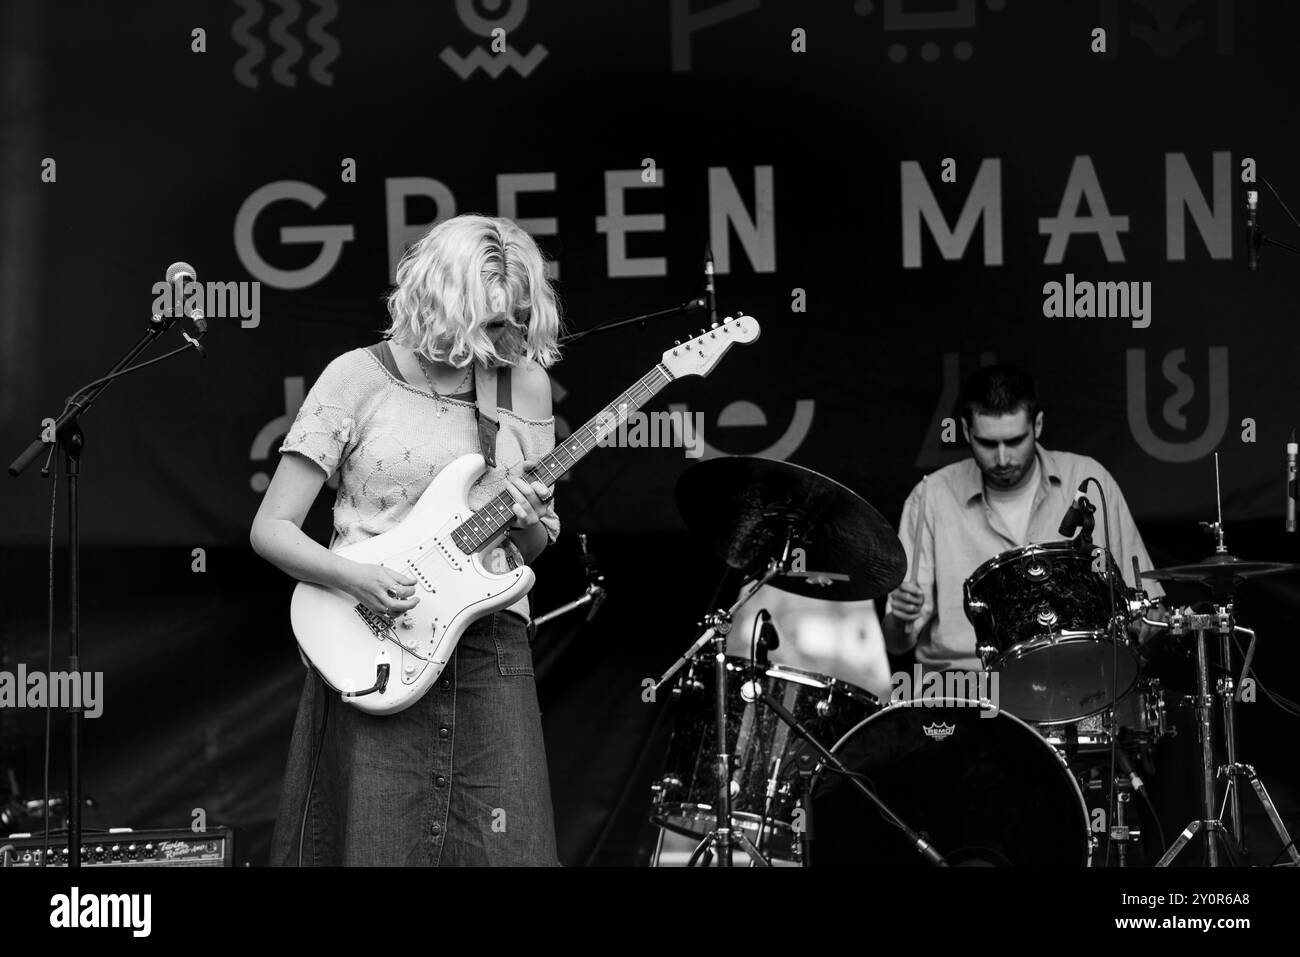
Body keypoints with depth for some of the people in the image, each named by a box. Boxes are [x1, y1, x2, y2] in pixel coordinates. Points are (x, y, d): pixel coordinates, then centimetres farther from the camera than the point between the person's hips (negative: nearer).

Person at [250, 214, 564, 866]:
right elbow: (270, 529, -2)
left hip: (492, 647, 3)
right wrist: (356, 578, -19)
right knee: (375, 847, -4)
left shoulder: (524, 384, 9)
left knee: (508, 850, -2)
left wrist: (531, 523, -4)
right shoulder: (357, 379, -2)